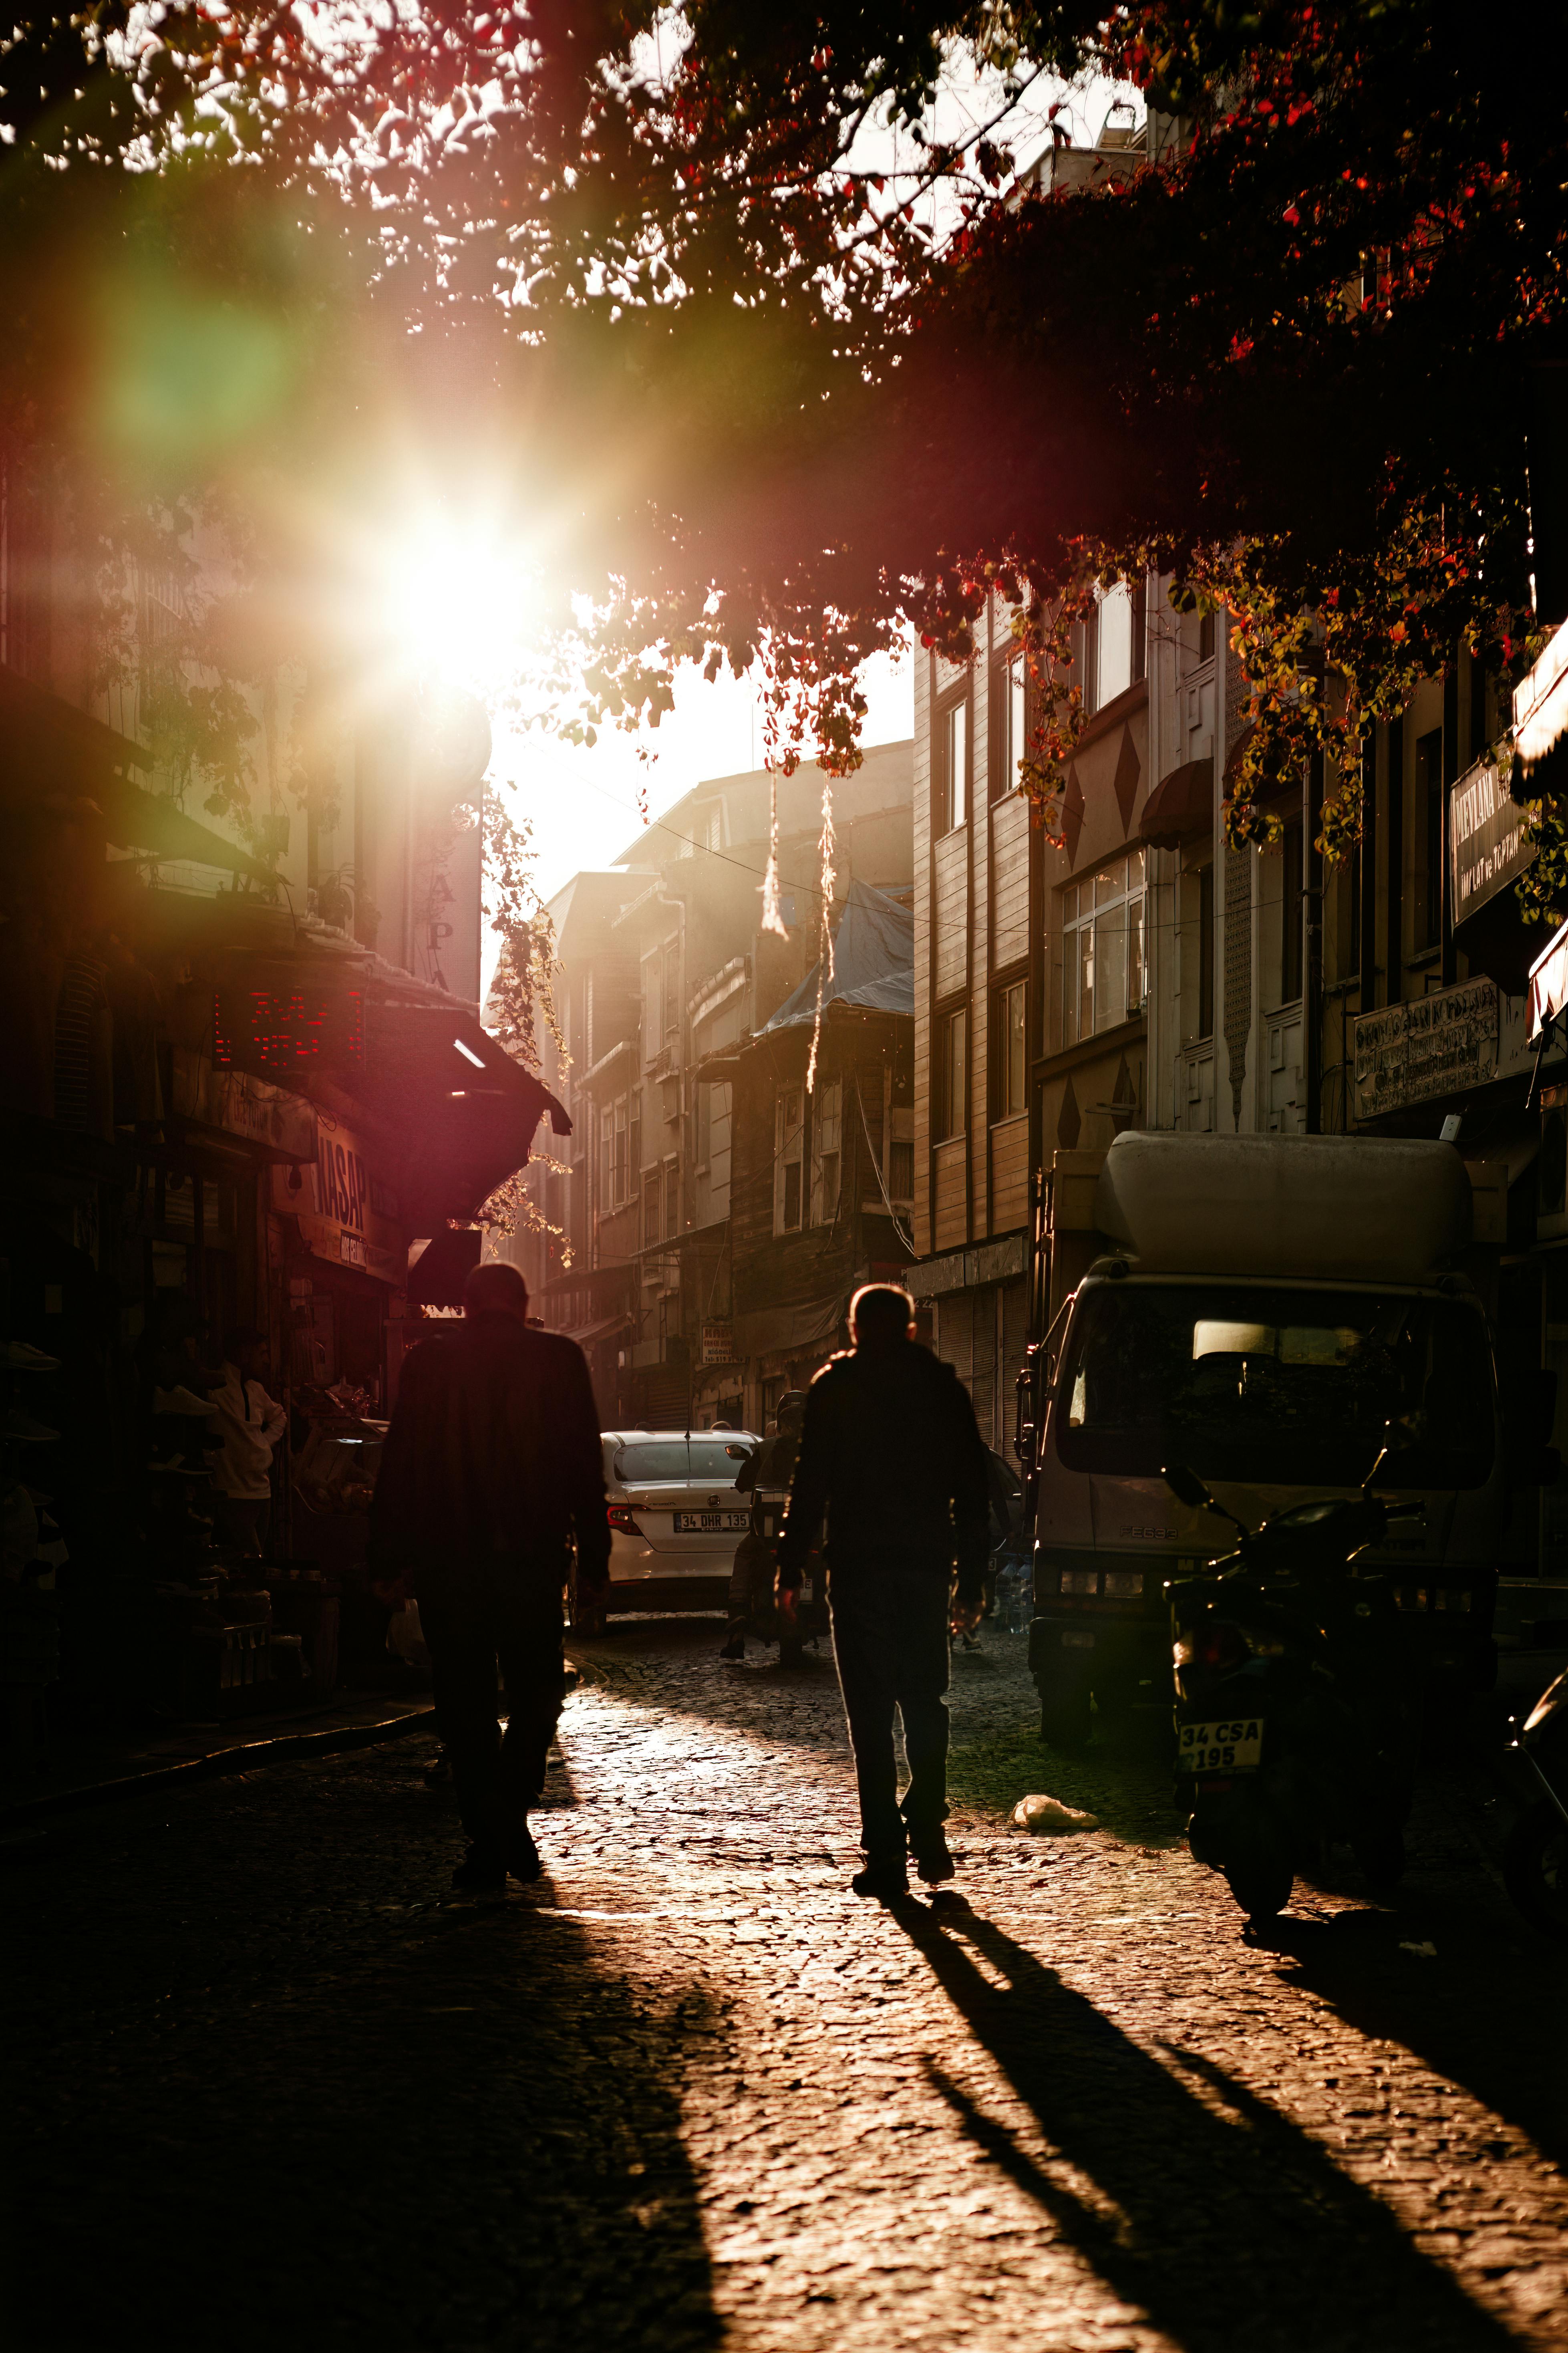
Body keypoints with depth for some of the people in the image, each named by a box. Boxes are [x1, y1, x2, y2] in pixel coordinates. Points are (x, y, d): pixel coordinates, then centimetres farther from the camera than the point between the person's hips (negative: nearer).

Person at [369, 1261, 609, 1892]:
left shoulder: (428, 1361, 2)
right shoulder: (560, 1359, 2)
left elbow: (398, 1466, 1)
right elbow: (586, 1463, 0)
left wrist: (390, 1561, 4)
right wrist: (593, 1555, 4)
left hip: (447, 1556, 0)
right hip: (533, 1554, 0)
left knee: (465, 1699, 6)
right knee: (536, 1688, 15)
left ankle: (488, 1840, 3)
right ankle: (511, 1812, 2)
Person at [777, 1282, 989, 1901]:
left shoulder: (834, 1387, 0)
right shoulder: (944, 1387, 9)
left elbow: (810, 1484, -5)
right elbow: (972, 1492, 8)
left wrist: (790, 1570, -1)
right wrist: (972, 1582, 12)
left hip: (858, 1566, -3)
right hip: (926, 1565, 3)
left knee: (870, 1711, -1)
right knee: (924, 1701, 18)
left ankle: (885, 1852, -5)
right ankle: (927, 1829, 14)